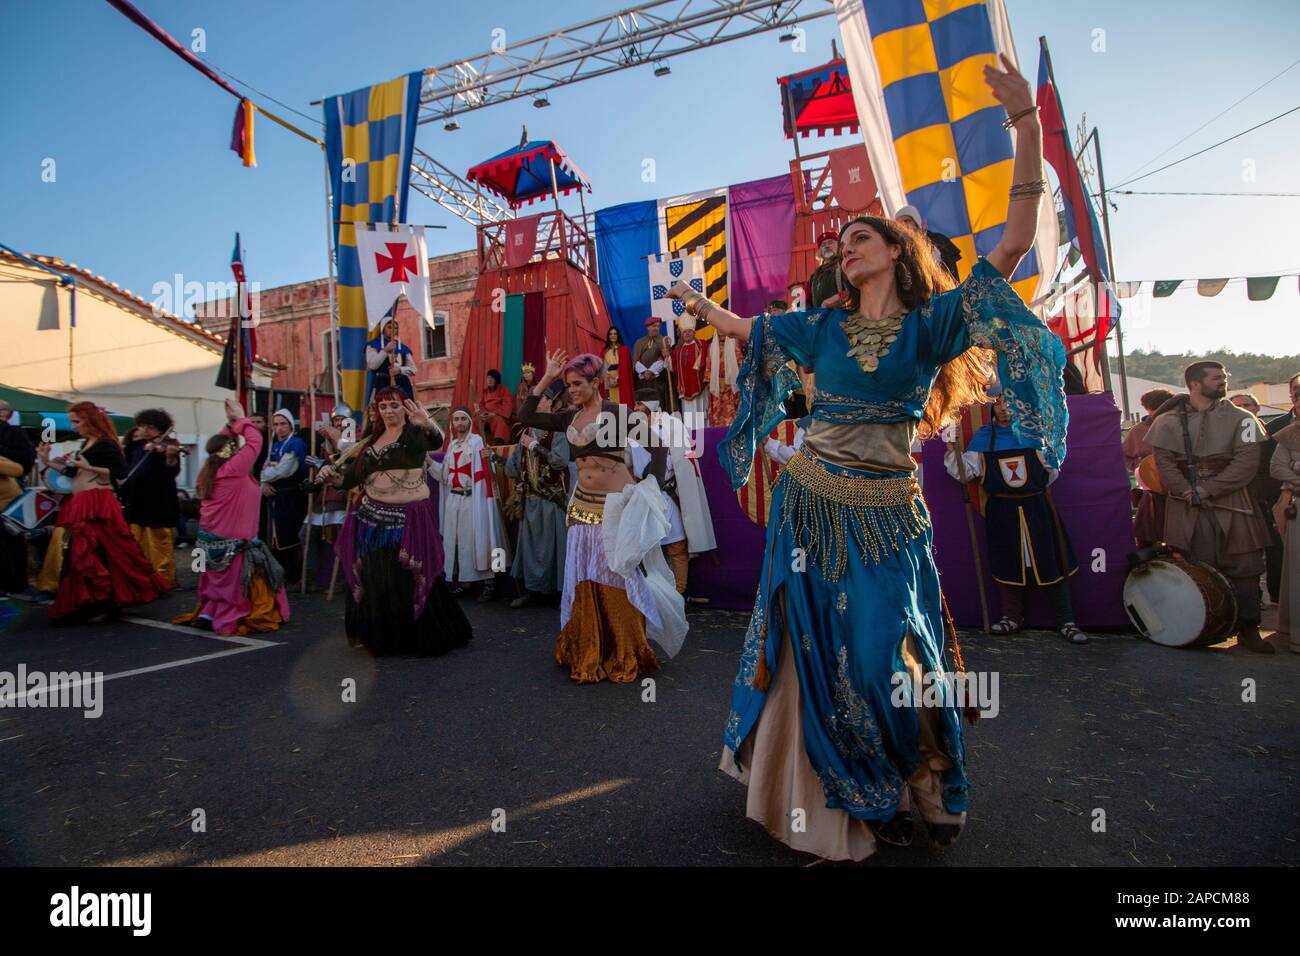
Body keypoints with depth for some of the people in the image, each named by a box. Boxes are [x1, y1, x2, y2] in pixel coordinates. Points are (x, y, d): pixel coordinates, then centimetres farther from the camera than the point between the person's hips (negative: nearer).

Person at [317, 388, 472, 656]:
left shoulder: (414, 432, -5)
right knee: (374, 580, 9)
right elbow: (352, 474, 14)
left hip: (409, 517, -5)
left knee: (411, 580, -2)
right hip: (373, 517, 5)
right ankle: (378, 636, 26)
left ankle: (424, 637, 13)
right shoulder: (372, 438, 12)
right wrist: (332, 473, -6)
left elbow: (435, 440, -29)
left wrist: (428, 424, -50)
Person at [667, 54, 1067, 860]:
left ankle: (911, 793, 30)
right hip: (811, 506, 3)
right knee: (815, 651, 10)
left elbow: (1016, 243, -8)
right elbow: (748, 328, 23)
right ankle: (835, 796, 31)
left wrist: (1026, 120, -13)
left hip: (885, 514, -3)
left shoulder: (932, 322, 0)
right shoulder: (826, 327, 8)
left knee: (883, 655, 4)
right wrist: (697, 303, 33)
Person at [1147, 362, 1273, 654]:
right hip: (1188, 509, -1)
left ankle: (1248, 629, 14)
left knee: (1244, 567, 2)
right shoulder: (1169, 421, 4)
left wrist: (1209, 489, -13)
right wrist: (1190, 492, -13)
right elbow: (1164, 462, -2)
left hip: (1231, 503, 1)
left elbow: (1247, 462, -4)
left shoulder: (1239, 418, 6)